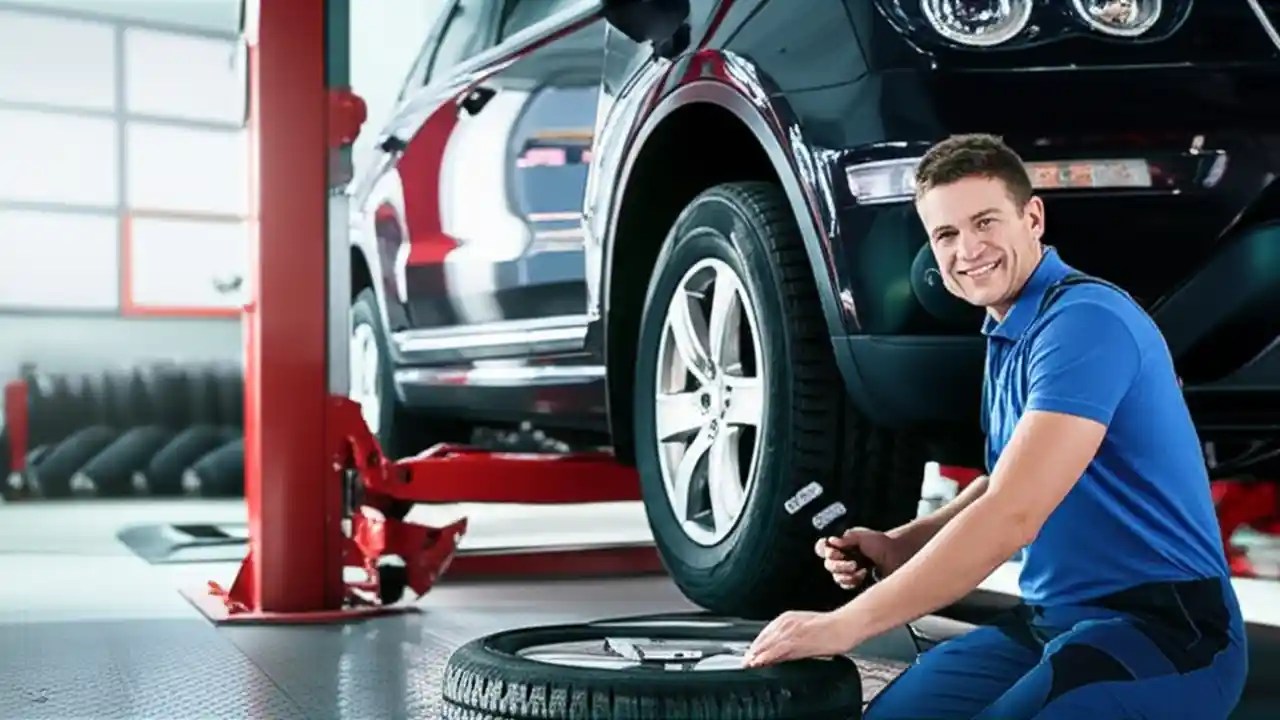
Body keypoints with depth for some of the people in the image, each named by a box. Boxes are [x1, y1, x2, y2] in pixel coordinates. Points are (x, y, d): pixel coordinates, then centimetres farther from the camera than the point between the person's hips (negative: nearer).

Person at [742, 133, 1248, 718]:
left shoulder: (1084, 320, -19)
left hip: (1162, 628, -8)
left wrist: (847, 624, -24)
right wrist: (897, 547, 2)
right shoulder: (1006, 332, 11)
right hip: (1052, 616, 8)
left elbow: (1013, 516, -26)